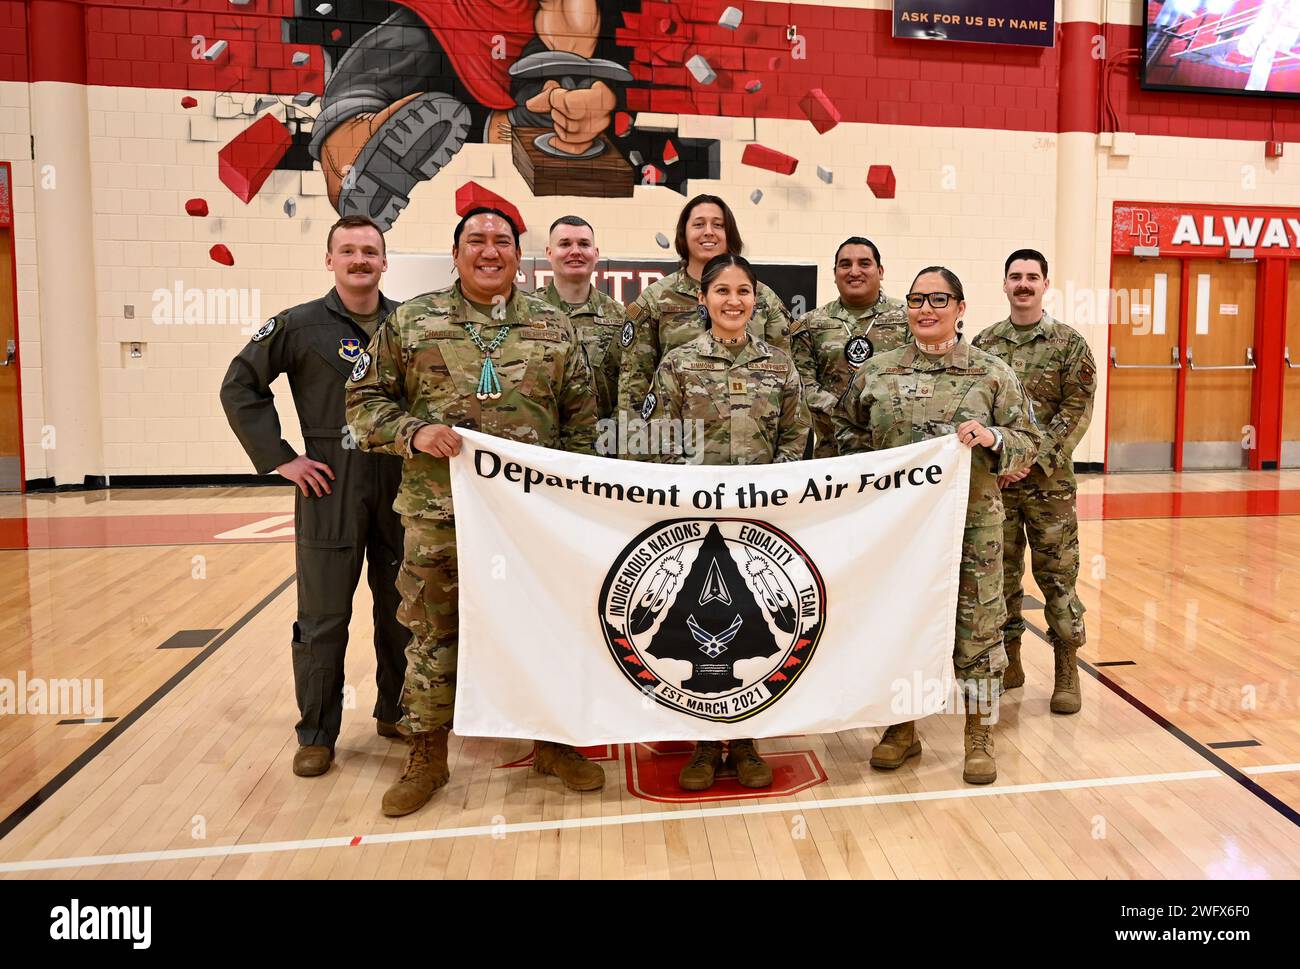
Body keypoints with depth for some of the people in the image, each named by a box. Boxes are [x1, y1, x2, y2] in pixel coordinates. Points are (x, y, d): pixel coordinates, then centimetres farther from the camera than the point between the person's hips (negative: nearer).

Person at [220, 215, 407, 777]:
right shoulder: (299, 325, -2)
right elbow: (240, 386, 0)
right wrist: (279, 458, -5)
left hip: (401, 485, 3)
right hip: (330, 488, -3)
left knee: (400, 607, 13)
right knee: (323, 616, 3)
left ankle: (396, 711, 31)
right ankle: (317, 734, 18)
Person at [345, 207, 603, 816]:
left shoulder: (554, 327, 8)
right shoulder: (411, 321, 4)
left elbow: (581, 417, 10)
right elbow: (365, 399, 4)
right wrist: (413, 433, -13)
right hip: (437, 513, -1)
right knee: (433, 635, 9)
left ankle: (550, 741, 30)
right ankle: (427, 754, 27)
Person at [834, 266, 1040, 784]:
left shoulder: (993, 374, 1)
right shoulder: (876, 371, 4)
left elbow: (1028, 444, 1)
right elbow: (845, 427, 15)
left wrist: (993, 438, -18)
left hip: (972, 523, -1)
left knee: (977, 627, 5)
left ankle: (979, 737, 23)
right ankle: (902, 728, 28)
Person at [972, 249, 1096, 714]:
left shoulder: (1069, 344, 0)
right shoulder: (983, 343, 7)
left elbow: (1076, 412, -6)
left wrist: (1033, 462, -15)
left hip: (1049, 479, -2)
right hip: (993, 478, 2)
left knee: (1057, 574, 3)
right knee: (999, 571, 10)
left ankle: (1067, 673, 16)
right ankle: (1009, 662, 25)